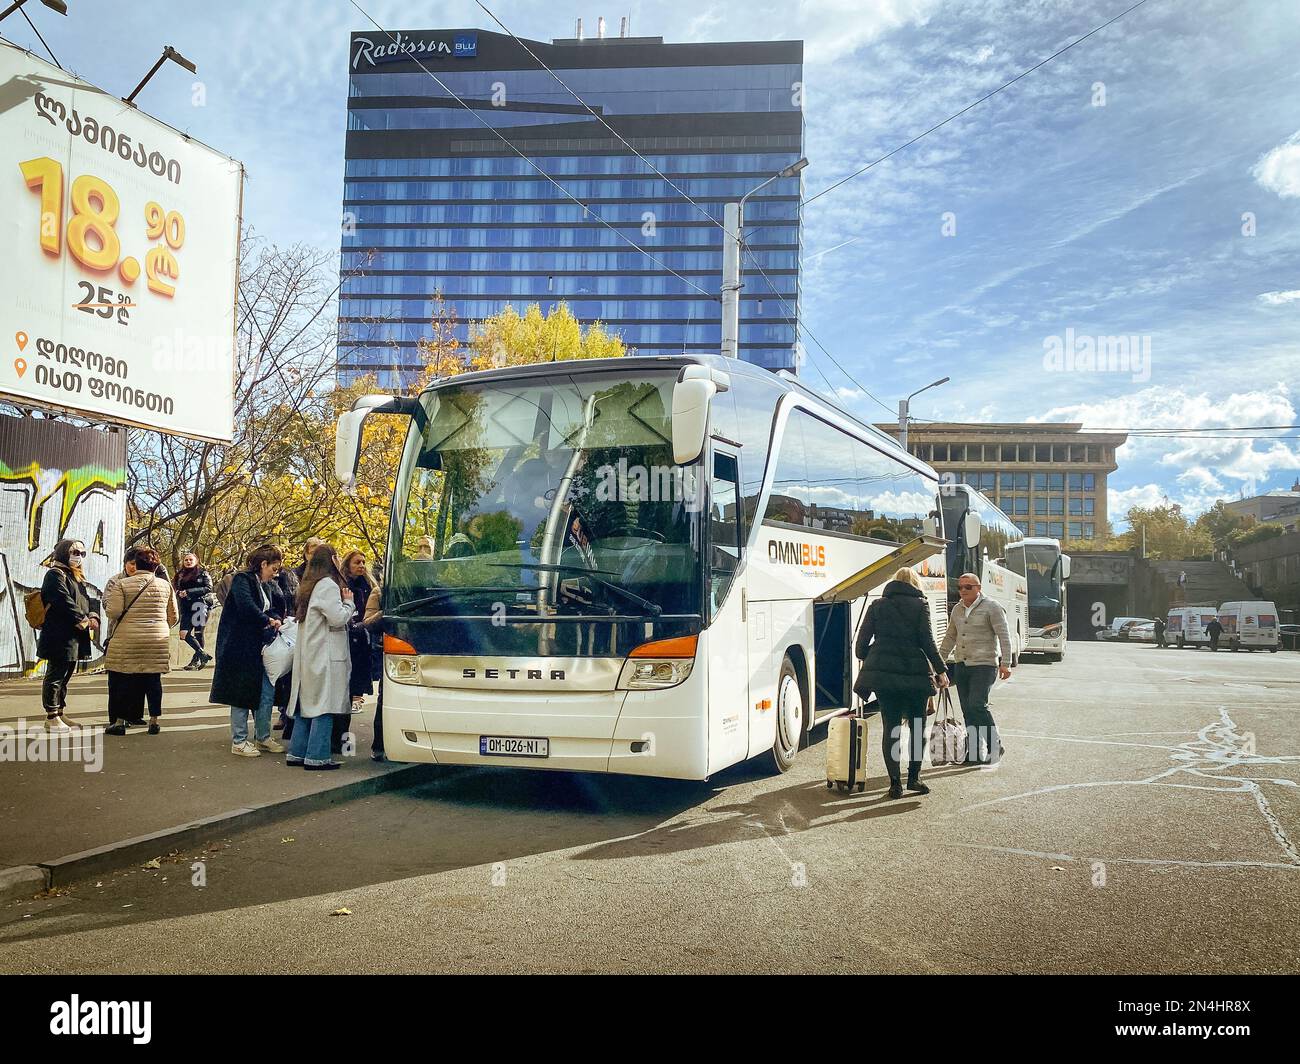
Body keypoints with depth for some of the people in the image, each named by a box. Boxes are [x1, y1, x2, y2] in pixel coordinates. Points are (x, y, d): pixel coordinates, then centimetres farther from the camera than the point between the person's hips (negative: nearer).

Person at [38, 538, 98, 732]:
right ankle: (52, 718, -1)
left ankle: (58, 714, 20)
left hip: (74, 638, 9)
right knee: (55, 676, -5)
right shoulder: (56, 575, -8)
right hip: (60, 637, -9)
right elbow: (65, 602, -18)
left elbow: (85, 602, 19)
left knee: (65, 675, 13)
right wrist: (85, 621, -14)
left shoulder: (77, 577, 21)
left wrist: (92, 617, -1)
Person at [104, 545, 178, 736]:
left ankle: (120, 721, 11)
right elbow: (174, 616, 9)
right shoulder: (165, 586, 6)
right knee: (153, 680, 8)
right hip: (158, 641, 2)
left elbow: (113, 612, -8)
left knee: (124, 679, 6)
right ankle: (154, 720, 11)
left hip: (127, 640, -2)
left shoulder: (122, 584, -4)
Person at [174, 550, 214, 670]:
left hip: (200, 605, -5)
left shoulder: (203, 573, 4)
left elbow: (208, 588, -7)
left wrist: (188, 592, -13)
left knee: (198, 633, -5)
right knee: (184, 634, -8)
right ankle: (203, 654, 2)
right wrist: (179, 593, -4)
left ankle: (196, 660, 5)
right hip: (186, 608, 5)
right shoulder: (180, 575, 18)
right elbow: (176, 589, 21)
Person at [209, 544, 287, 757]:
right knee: (242, 692, -2)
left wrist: (275, 621, -4)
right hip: (241, 646, -9)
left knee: (267, 691, 9)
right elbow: (246, 606, -26)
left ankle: (263, 737, 20)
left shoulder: (265, 586, 16)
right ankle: (239, 742, 7)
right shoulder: (242, 580, -11)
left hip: (259, 648, 9)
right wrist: (269, 621, -15)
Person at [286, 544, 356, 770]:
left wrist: (345, 604, 14)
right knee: (324, 707, -5)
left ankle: (297, 753, 17)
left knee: (306, 703, 13)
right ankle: (317, 756, -4)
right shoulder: (328, 585, -12)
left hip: (307, 655, 9)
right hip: (325, 656, -9)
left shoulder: (308, 586, 17)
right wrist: (349, 602, -1)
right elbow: (338, 618, -17)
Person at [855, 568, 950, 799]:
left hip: (882, 672, 2)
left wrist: (866, 660, 24)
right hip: (914, 673, -2)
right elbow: (927, 641, -4)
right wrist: (940, 670, 3)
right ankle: (913, 778, 14)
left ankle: (895, 783, 4)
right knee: (917, 726, 13)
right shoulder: (919, 604, 2)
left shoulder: (877, 605, 9)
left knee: (890, 728, 6)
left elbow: (862, 641, 6)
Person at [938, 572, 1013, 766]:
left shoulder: (991, 607, -4)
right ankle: (973, 753, 12)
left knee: (977, 706, -16)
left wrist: (1005, 663, -16)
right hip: (961, 666, 6)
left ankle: (995, 747, -2)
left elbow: (1004, 636, -8)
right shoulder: (957, 610, 15)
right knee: (967, 711, 6)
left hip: (983, 665, -6)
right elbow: (950, 638, 23)